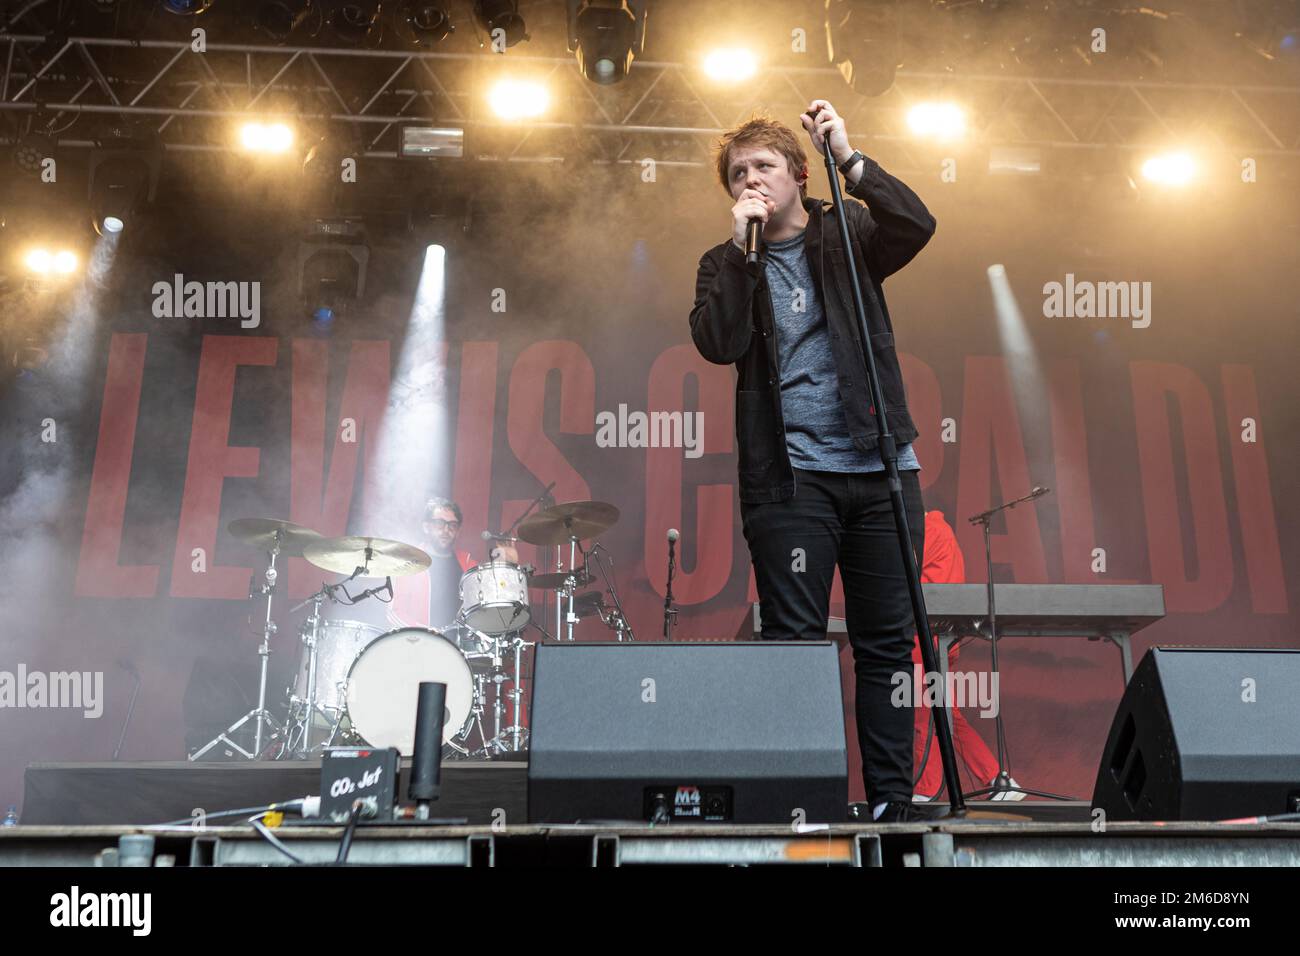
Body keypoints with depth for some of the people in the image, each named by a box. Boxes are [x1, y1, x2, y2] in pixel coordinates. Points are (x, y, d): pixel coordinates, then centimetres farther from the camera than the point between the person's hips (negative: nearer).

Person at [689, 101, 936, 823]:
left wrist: (849, 159, -12)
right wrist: (742, 247, -6)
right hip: (790, 476, -1)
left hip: (881, 467, 1)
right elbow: (718, 344, -6)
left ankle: (892, 802, 12)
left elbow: (916, 227, -7)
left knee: (887, 642, 3)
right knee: (794, 641, -4)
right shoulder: (727, 264, 12)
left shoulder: (848, 235, 13)